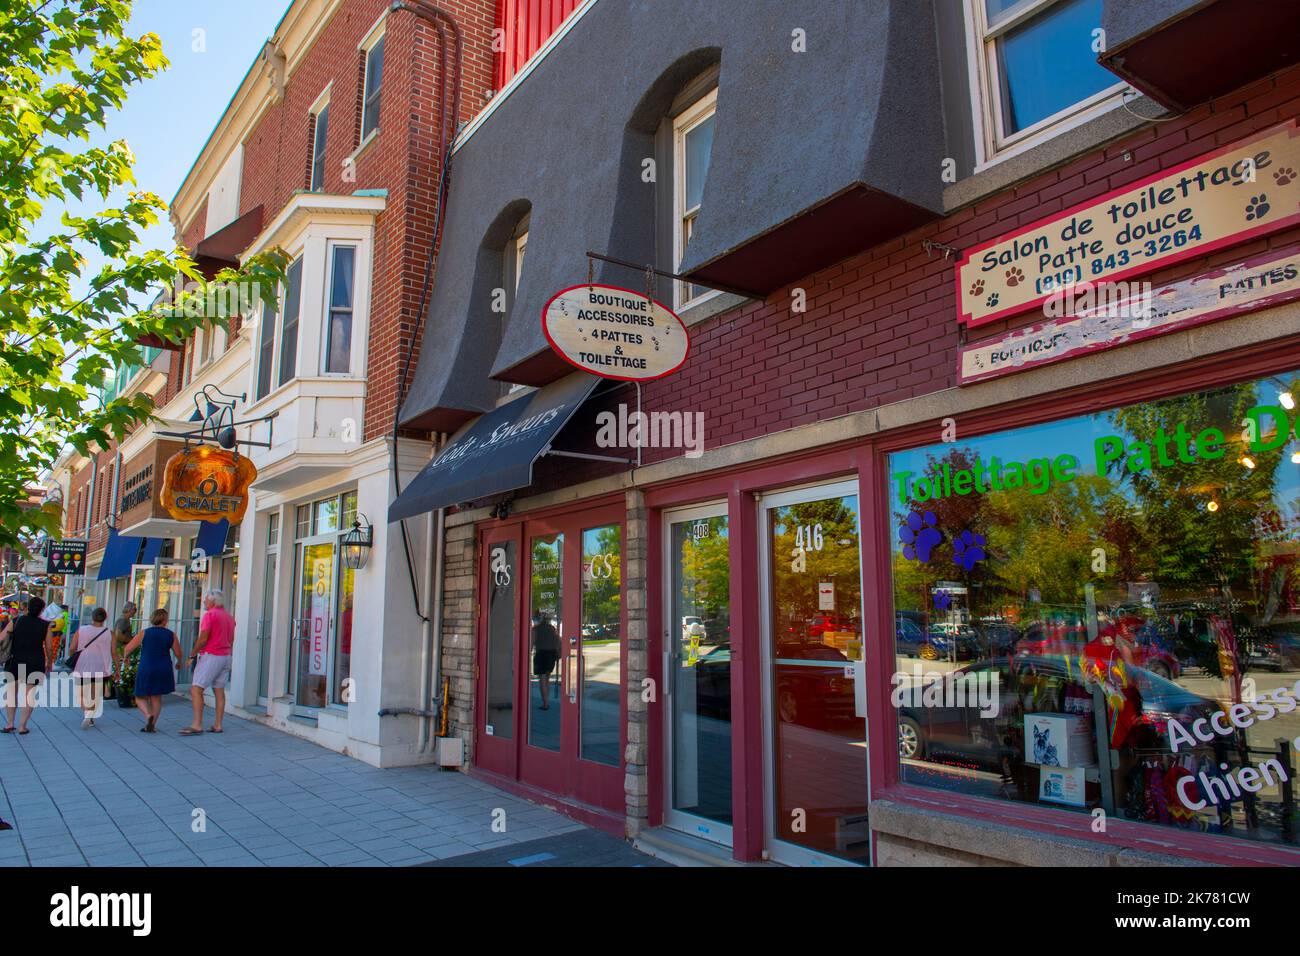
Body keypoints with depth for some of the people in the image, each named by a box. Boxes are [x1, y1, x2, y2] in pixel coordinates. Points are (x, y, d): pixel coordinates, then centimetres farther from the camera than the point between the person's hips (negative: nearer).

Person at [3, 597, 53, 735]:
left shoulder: (16, 621, -2)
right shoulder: (45, 625, -4)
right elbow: (49, 647, -2)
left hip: (15, 660, 1)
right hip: (35, 663, -1)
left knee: (11, 692, 17)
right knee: (29, 695, 6)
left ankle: (10, 724, 14)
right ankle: (22, 726, 4)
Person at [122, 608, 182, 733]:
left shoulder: (144, 633, -4)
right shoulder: (171, 634, -1)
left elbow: (127, 649, -2)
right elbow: (179, 654, 4)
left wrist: (124, 657, 21)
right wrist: (179, 662, 26)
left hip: (146, 670, -2)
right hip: (164, 670, 2)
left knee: (141, 697, 13)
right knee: (156, 697, 17)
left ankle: (148, 715, -13)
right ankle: (152, 725, 14)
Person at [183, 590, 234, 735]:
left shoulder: (209, 615, -10)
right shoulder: (229, 617, 14)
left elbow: (203, 639, -15)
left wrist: (192, 655, -6)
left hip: (210, 656, -8)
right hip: (225, 657, 8)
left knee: (196, 689, -8)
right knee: (219, 691, 8)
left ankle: (197, 725, -14)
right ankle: (217, 725, 8)